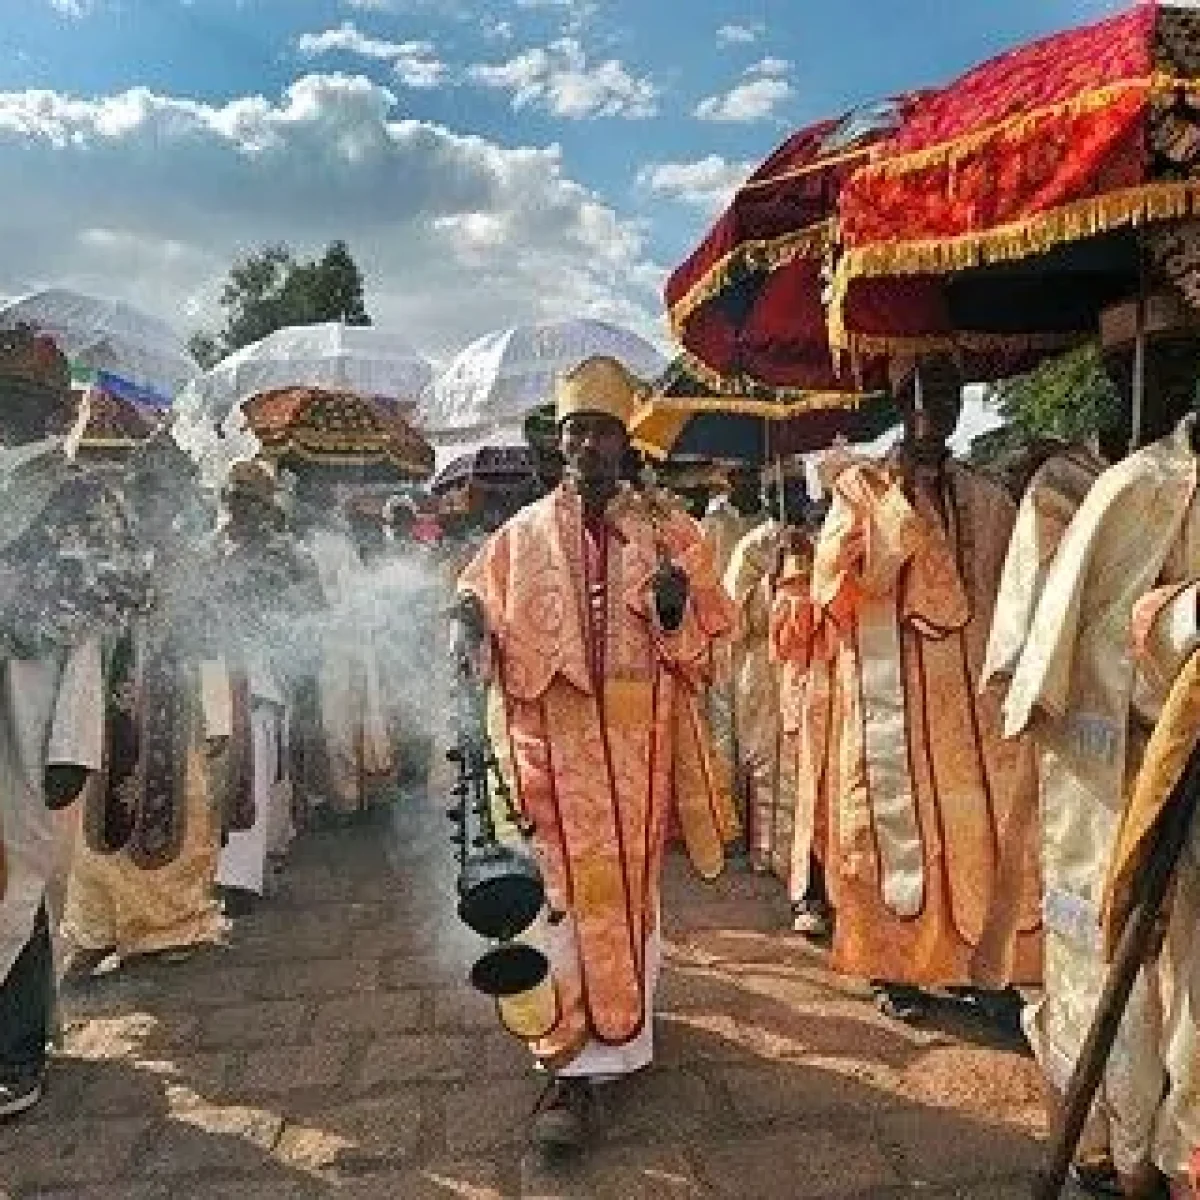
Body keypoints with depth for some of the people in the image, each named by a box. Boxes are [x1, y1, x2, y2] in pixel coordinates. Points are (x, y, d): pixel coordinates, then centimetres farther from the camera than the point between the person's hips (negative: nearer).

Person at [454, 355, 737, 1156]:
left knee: (630, 881, 11)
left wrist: (677, 610, -18)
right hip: (555, 737, 0)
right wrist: (474, 624, -14)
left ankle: (619, 1024, 34)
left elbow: (709, 634, 4)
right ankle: (577, 1060, 8)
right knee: (571, 889, 0)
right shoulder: (523, 535, 4)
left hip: (639, 736, 1)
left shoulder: (669, 531, 4)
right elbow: (485, 616, 9)